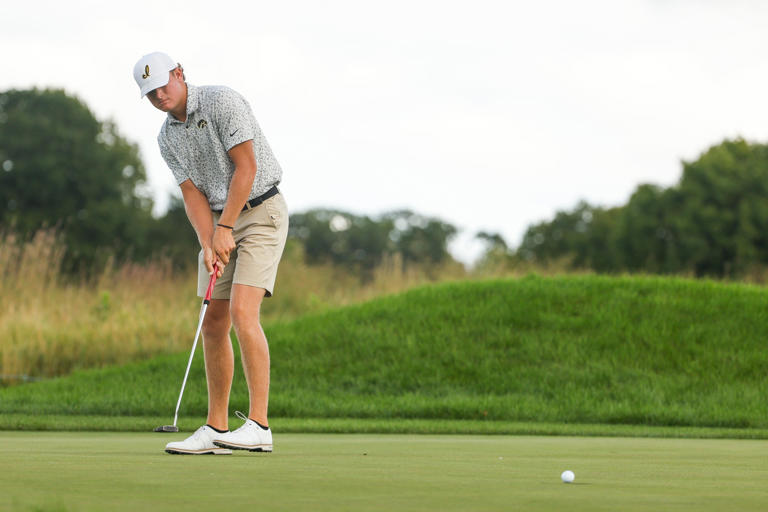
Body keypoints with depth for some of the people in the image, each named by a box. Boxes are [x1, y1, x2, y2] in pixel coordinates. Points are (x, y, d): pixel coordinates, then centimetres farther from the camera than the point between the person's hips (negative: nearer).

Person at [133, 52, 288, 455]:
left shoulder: (222, 101, -14)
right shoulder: (167, 138, 7)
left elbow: (246, 167, -19)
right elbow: (193, 194, 1)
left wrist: (225, 229, -19)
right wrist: (208, 244, -15)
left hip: (260, 213, -7)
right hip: (217, 223, 7)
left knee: (242, 313, -20)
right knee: (214, 323, 3)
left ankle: (258, 425, -21)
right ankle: (216, 429, 10)